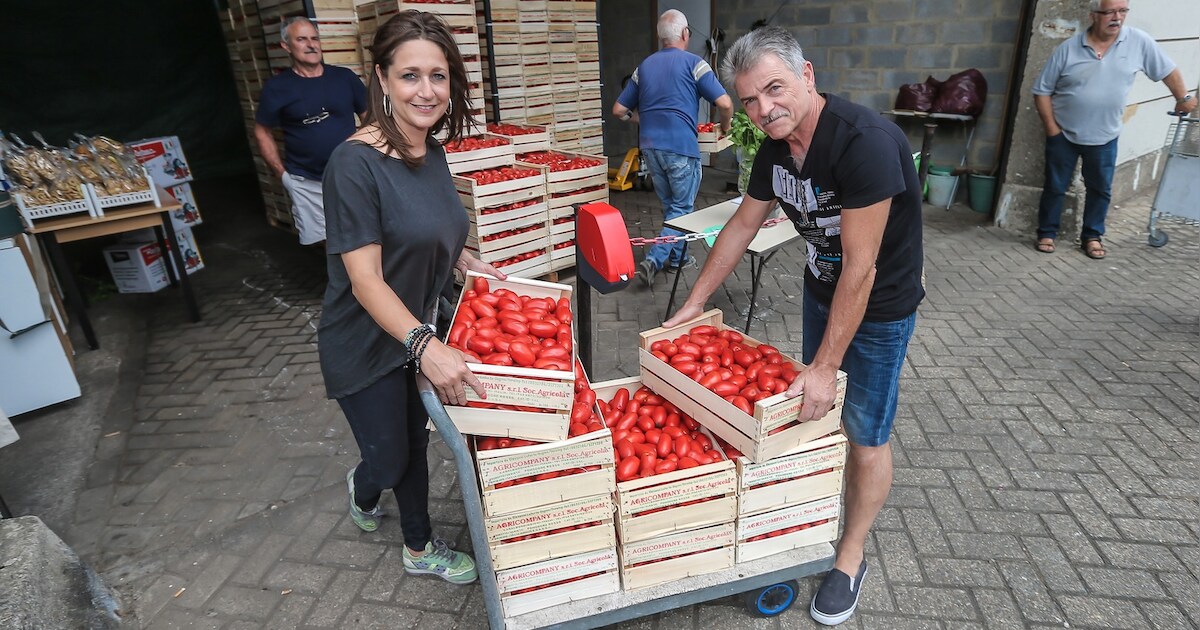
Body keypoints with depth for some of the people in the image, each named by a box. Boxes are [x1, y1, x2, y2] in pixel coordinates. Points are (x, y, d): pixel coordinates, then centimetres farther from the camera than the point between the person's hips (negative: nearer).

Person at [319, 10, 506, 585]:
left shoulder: (432, 153, -2)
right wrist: (425, 345, -39)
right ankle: (363, 489, 51)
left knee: (415, 440, 21)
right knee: (389, 461, 12)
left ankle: (420, 549, 45)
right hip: (366, 344, -6)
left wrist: (466, 263, 0)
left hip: (417, 329, 7)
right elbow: (365, 280, -28)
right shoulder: (356, 163, -25)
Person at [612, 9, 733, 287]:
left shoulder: (644, 66, 14)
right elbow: (725, 103, -9)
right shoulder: (693, 63, -2)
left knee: (669, 205, 19)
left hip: (649, 145, 6)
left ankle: (677, 257, 27)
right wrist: (725, 128, 10)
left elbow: (619, 110, 16)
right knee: (682, 208, 4)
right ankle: (654, 260, -8)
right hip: (680, 146, -6)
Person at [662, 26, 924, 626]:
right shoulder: (775, 146, -7)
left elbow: (860, 268, -31)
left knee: (864, 435, 7)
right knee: (815, 411, 19)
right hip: (820, 290, 7)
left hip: (878, 307, -7)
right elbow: (741, 225, 4)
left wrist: (827, 364, -26)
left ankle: (851, 557, 28)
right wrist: (693, 304, 5)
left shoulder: (864, 141, -32)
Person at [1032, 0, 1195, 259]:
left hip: (1104, 138, 2)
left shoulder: (1138, 42, -5)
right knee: (1055, 187, 6)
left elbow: (1168, 70, 9)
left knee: (1100, 190, 9)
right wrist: (1051, 127, -10)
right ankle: (1046, 233, 19)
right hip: (1063, 134, -2)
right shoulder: (1067, 49, -10)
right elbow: (1042, 90, -5)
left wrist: (1184, 98, 14)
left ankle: (1092, 236, 23)